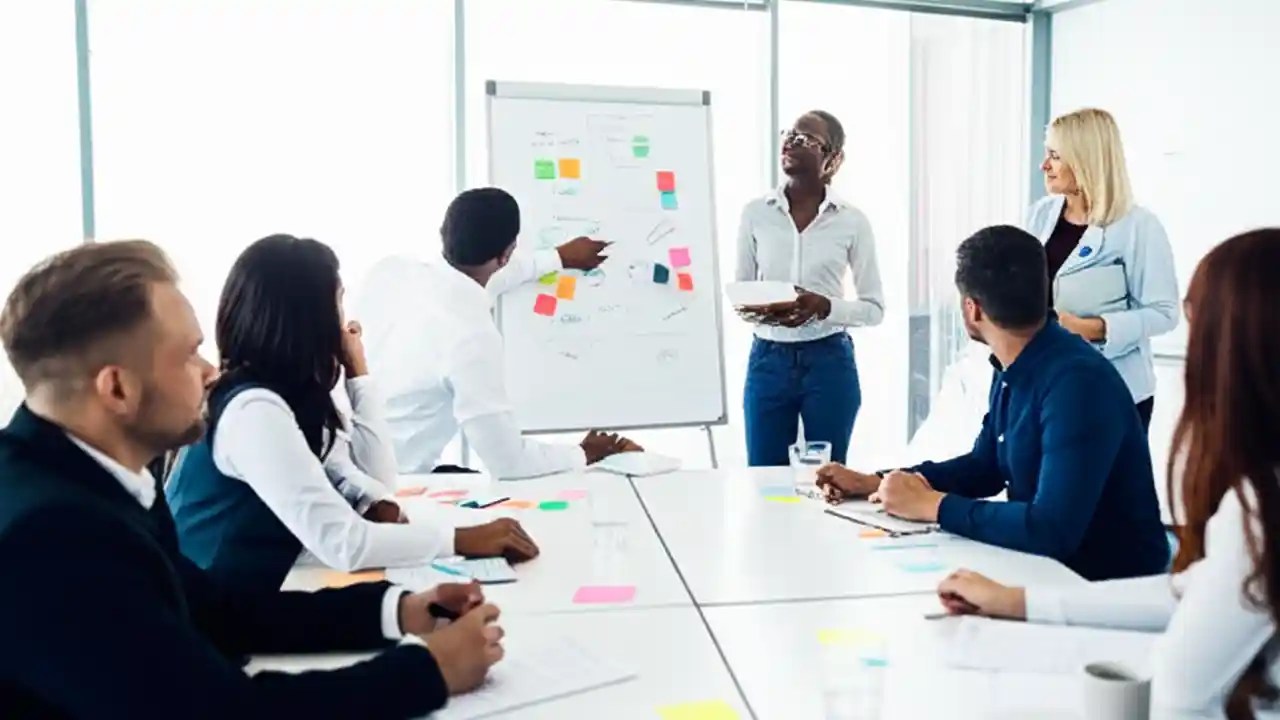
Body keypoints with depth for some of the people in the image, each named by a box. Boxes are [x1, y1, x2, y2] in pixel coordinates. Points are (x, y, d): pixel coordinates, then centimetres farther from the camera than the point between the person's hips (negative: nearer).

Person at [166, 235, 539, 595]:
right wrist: (461, 539, -25)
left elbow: (376, 475, 12)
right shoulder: (253, 409, -24)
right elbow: (340, 543, -29)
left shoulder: (291, 391, 4)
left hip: (256, 596, 8)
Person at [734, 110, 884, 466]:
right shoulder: (755, 213, 1)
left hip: (829, 362, -1)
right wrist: (758, 311, -15)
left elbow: (874, 307, 0)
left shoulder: (852, 221, -2)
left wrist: (825, 306, -18)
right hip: (768, 360, 1)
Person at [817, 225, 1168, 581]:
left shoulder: (1077, 382, -27)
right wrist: (873, 483, 4)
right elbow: (983, 467, 14)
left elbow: (1052, 529, -34)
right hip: (1046, 562, 7)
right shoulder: (1013, 369, 1)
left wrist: (932, 505, -22)